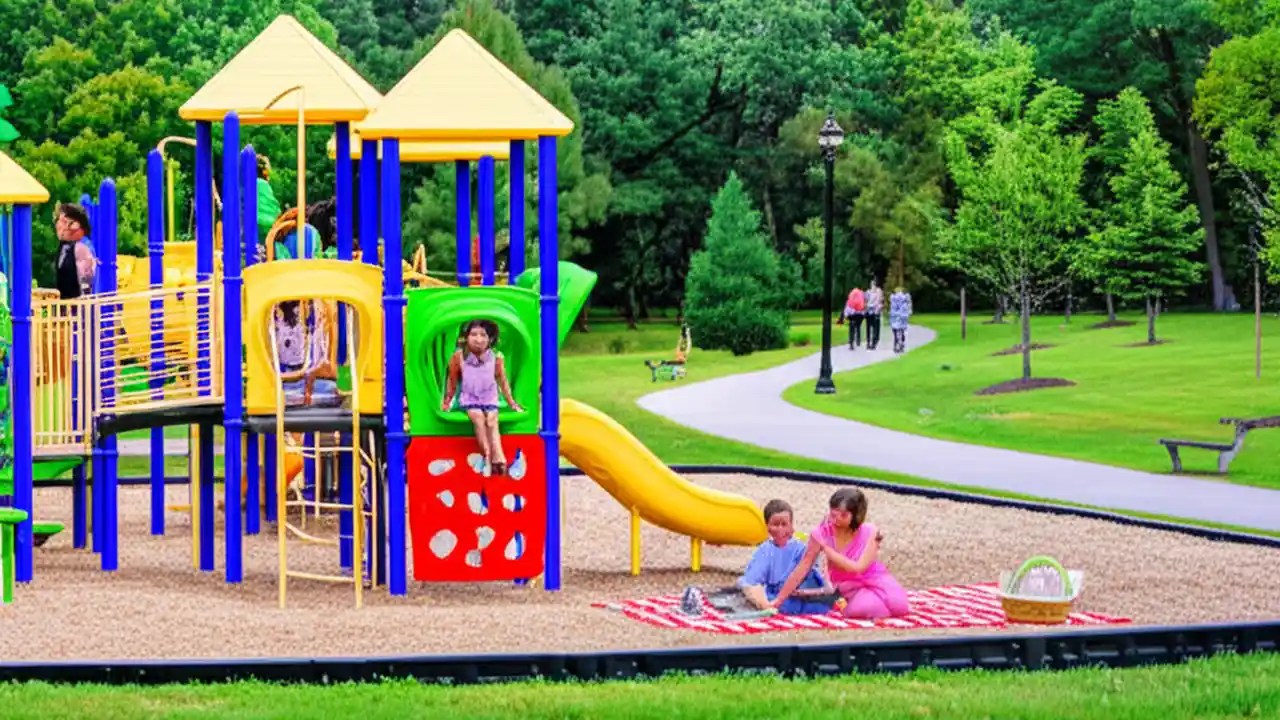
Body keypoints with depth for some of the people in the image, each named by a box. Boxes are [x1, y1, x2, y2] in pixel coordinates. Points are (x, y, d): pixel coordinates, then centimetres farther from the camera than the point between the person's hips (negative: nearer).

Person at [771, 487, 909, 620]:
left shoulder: (869, 533, -15)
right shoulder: (823, 533, -12)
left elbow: (858, 568, -23)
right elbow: (802, 568, -7)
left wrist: (826, 548, -23)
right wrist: (778, 601, -8)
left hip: (876, 581, 0)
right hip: (854, 588, 0)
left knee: (898, 604, -33)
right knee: (861, 608, -37)